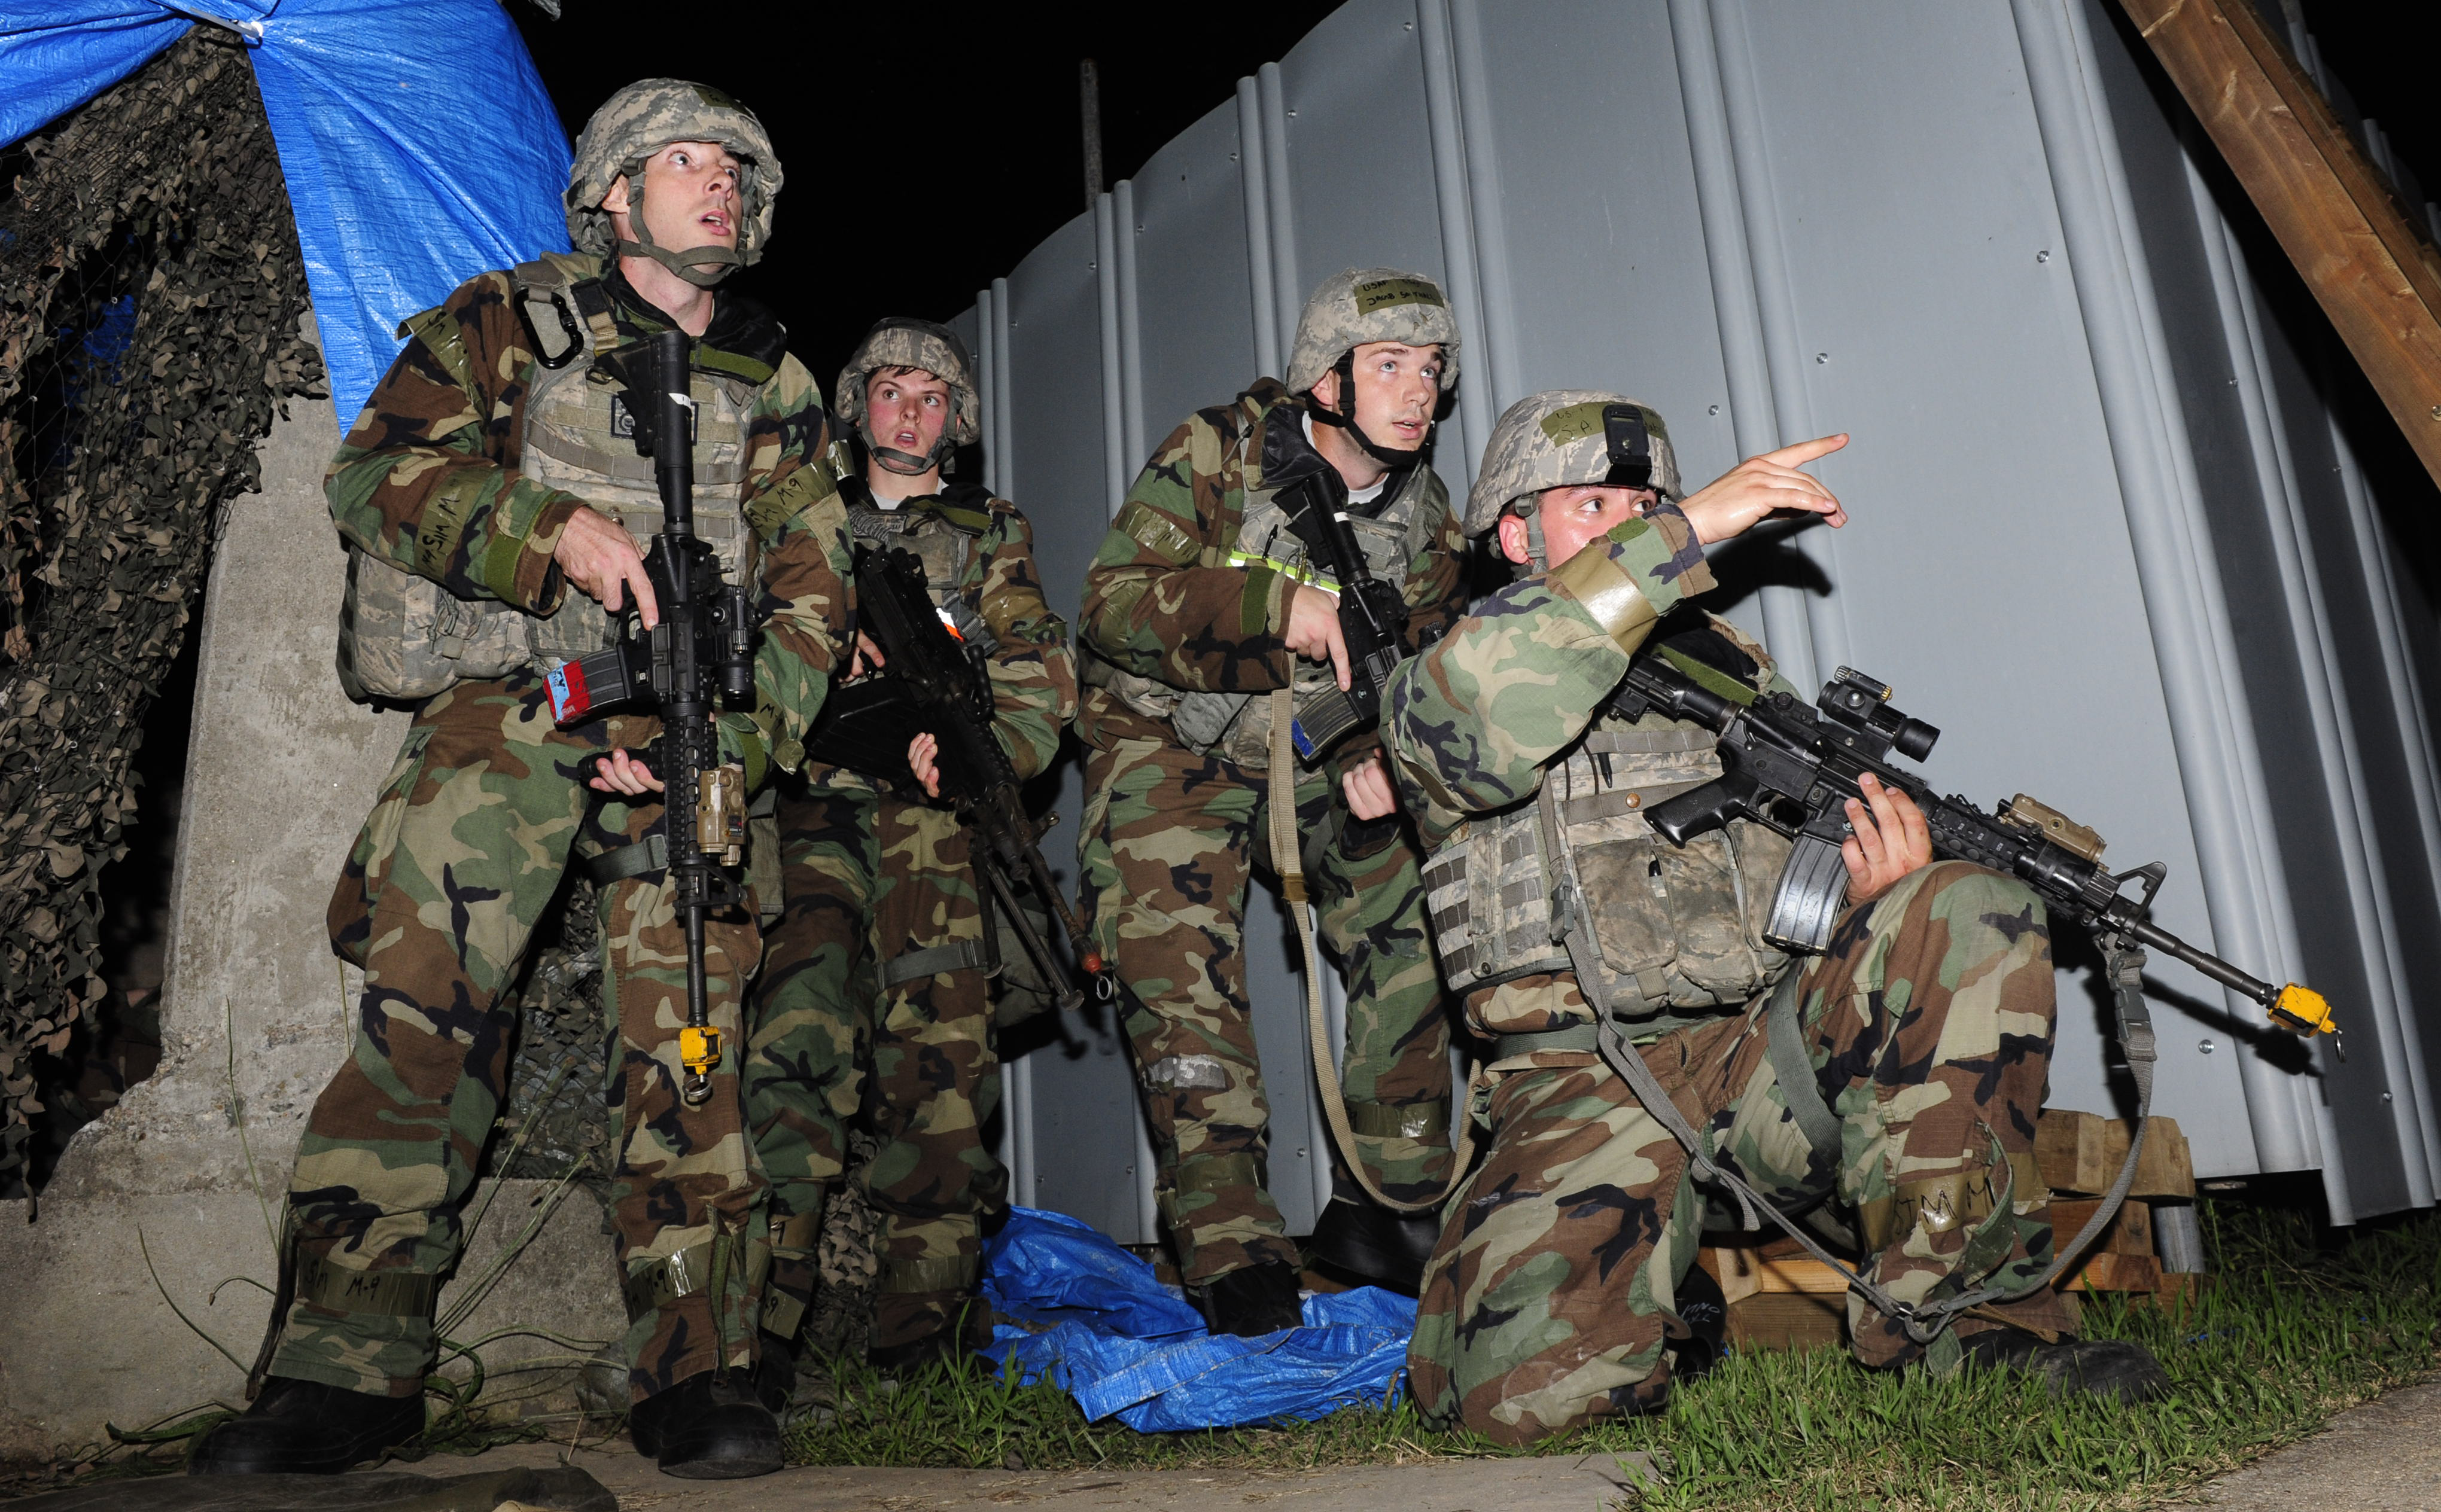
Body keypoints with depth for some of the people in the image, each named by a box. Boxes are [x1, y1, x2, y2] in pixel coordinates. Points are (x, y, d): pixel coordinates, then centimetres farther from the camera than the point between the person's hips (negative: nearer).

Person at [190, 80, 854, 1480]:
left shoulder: (780, 393, 19)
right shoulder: (507, 323, 14)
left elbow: (810, 603, 12)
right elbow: (376, 472, 3)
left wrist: (722, 730, -5)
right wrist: (556, 526, -14)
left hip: (688, 730, 1)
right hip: (506, 707, -1)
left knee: (685, 1037, -8)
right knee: (422, 1007, -11)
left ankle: (698, 1370, -3)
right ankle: (350, 1365, -2)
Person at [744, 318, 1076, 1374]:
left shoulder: (992, 536, 22)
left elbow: (1043, 681, 9)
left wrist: (971, 744, -10)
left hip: (937, 815, 0)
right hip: (816, 803, 0)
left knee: (937, 1062, -7)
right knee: (800, 1036, -19)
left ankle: (922, 1332, -2)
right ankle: (757, 1317, -18)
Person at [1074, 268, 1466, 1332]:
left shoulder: (1424, 514, -1)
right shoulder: (1215, 456, -16)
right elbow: (1110, 602, -25)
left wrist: (1384, 747, -21)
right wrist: (1279, 601, -36)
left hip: (1323, 753, 5)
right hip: (1171, 749, -4)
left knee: (1418, 931, -5)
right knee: (1181, 971, -16)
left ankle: (1385, 1205, 7)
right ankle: (1232, 1247, -8)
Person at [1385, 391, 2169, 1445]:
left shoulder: (1729, 667, 20)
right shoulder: (1436, 686, 3)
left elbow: (1833, 853, 18)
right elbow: (1488, 726, -24)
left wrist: (1877, 893, -9)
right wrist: (1685, 530, -22)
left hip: (1772, 1047, 4)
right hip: (1589, 1088, -3)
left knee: (1970, 912, -23)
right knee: (1531, 1379, -27)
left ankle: (1956, 1308, -13)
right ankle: (1659, 1306, 9)